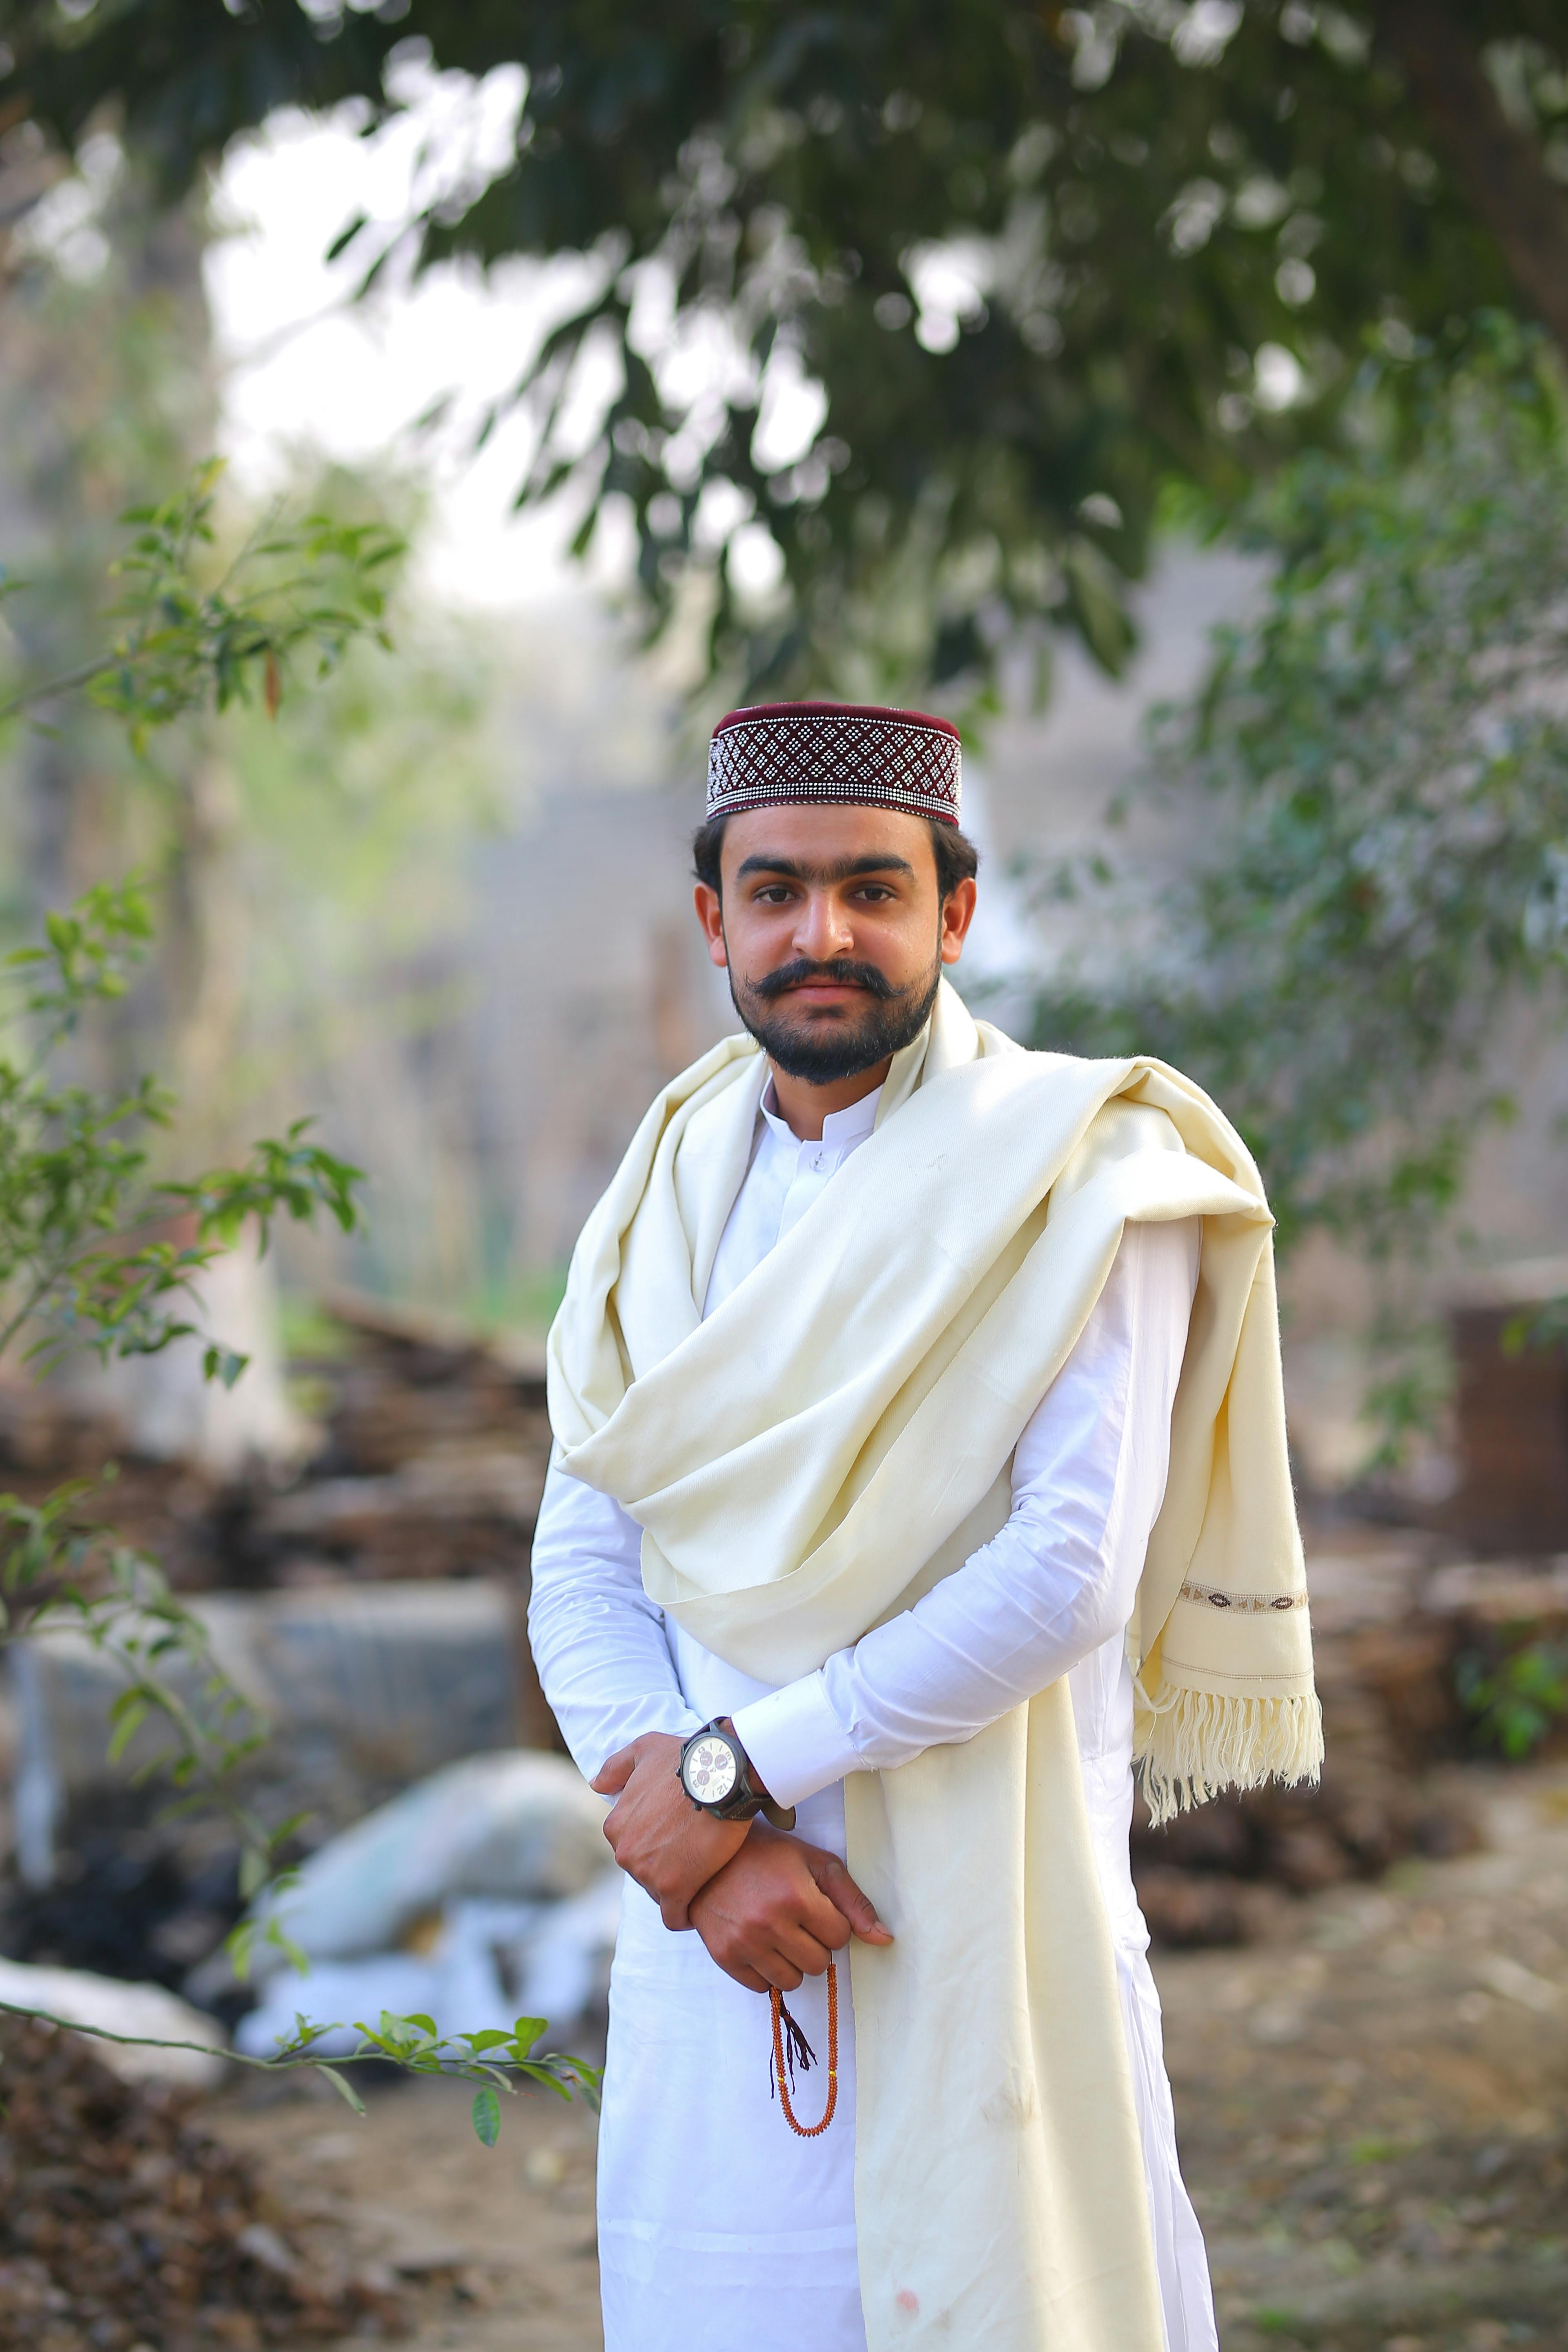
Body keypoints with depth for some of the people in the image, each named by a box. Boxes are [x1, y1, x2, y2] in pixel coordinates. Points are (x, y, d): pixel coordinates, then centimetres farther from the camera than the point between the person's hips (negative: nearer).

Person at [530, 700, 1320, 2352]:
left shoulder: (1082, 1175, -6)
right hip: (714, 1935, 4)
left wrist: (730, 1770, -14)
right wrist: (713, 1850, -12)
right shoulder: (669, 1194, 9)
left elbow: (1071, 1577, -16)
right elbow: (580, 1575, 4)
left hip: (986, 1926, -4)